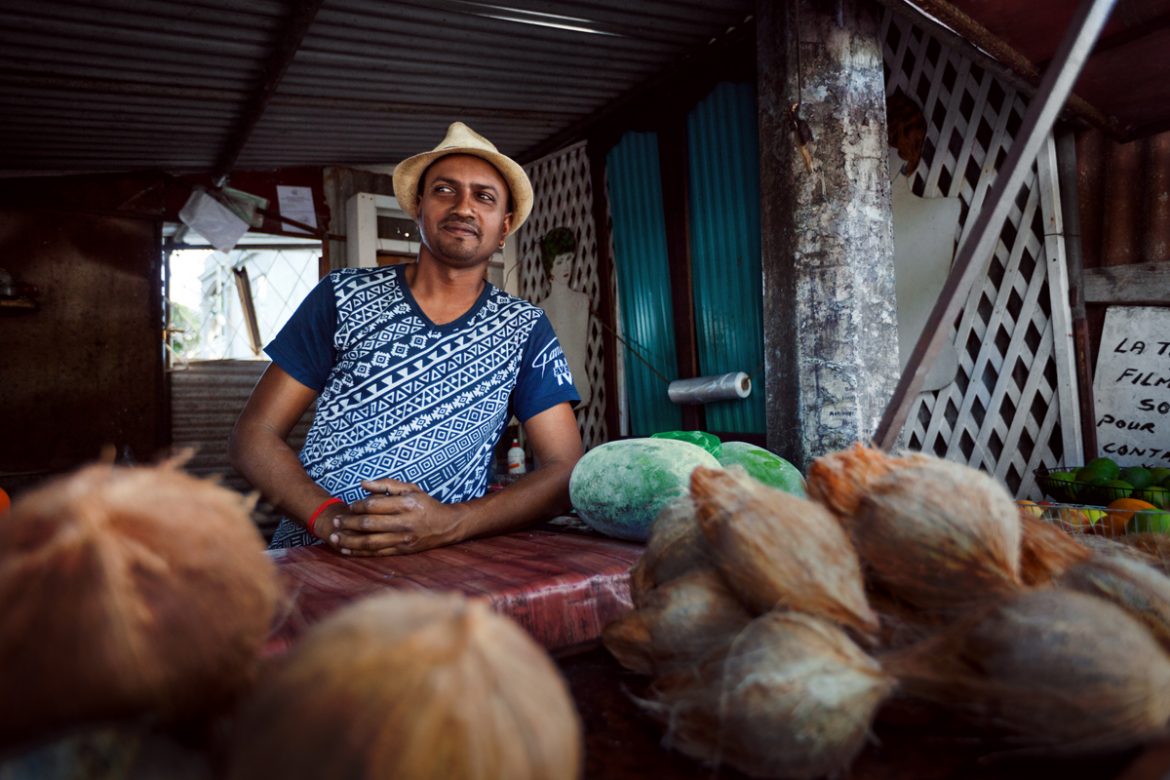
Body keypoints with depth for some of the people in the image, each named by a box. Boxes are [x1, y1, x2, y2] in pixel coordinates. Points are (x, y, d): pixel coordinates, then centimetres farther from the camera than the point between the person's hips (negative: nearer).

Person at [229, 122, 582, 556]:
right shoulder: (343, 297, 3)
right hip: (308, 556, 0)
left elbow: (565, 469, -5)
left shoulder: (524, 330, 3)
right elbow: (253, 434, 3)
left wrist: (450, 522, -22)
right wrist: (329, 517, -16)